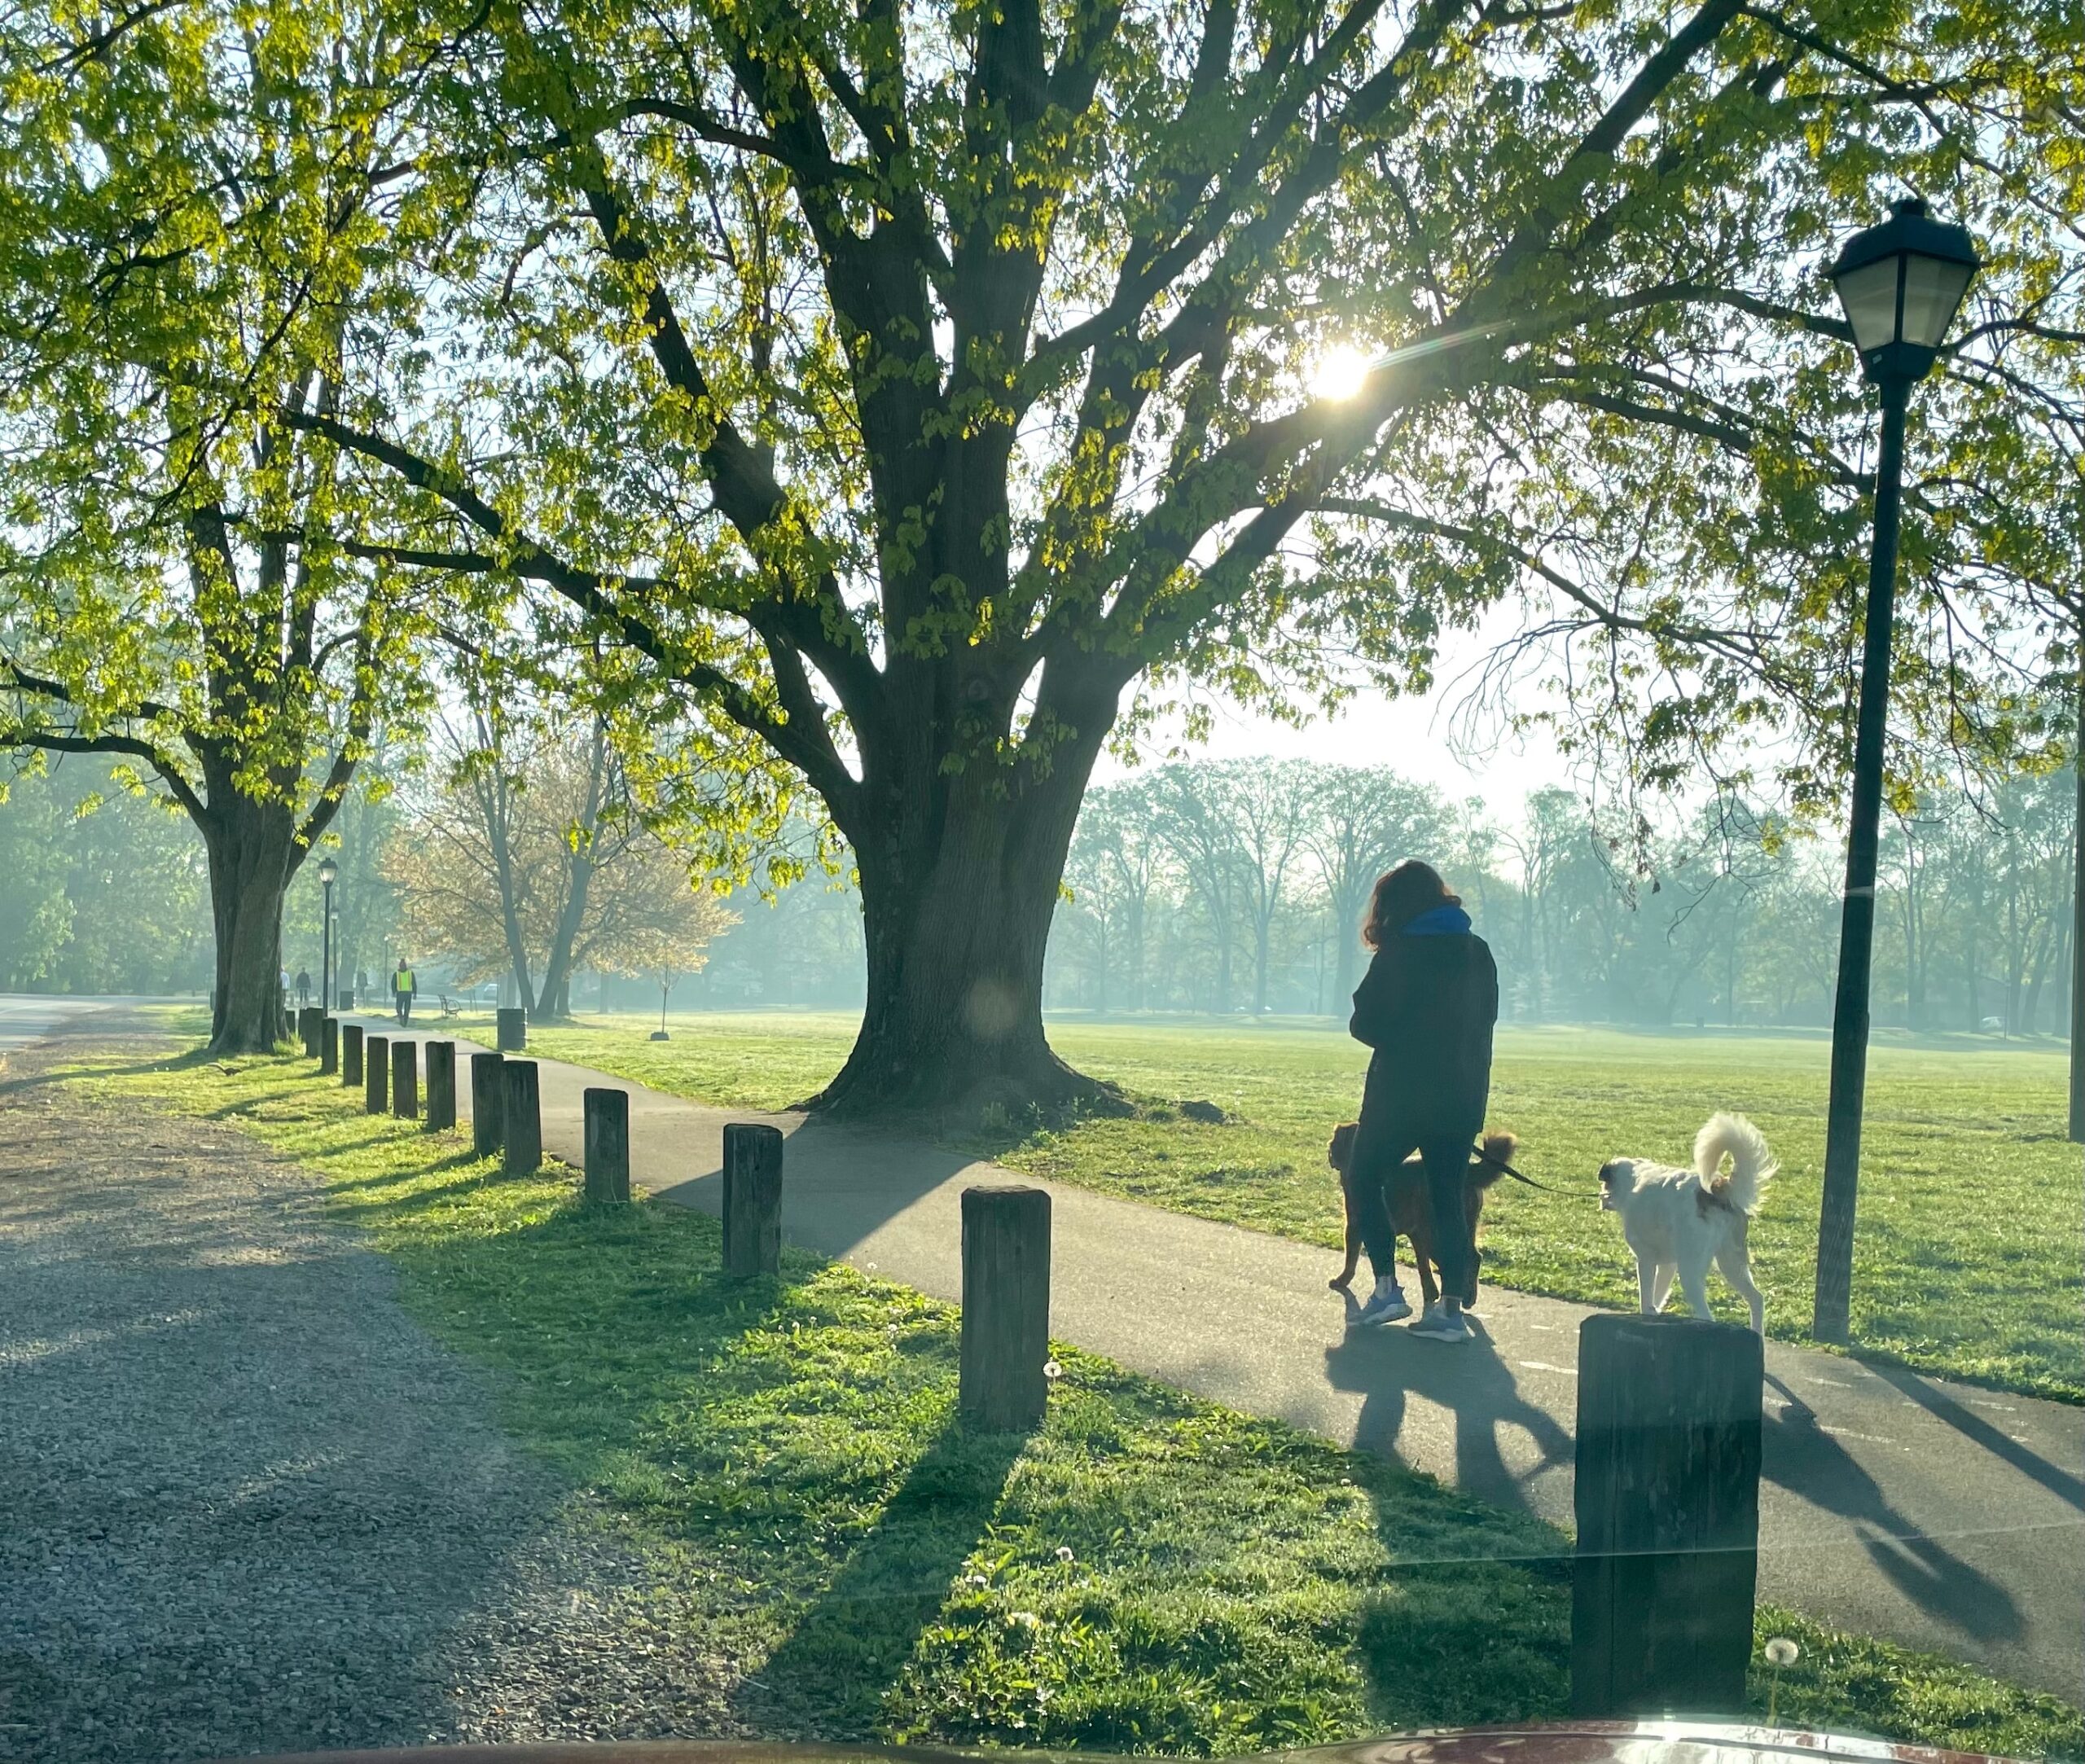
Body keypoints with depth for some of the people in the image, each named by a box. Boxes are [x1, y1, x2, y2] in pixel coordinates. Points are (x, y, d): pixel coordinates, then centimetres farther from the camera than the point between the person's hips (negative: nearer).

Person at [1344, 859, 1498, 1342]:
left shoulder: (1399, 955, -12)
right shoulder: (1478, 953, 6)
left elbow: (1366, 1022, -10)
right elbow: (1486, 1018, 14)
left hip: (1401, 1094, -5)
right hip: (1462, 1098, 5)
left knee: (1366, 1179, 12)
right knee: (1448, 1197, 9)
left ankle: (1387, 1286, 3)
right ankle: (1450, 1307, 4)